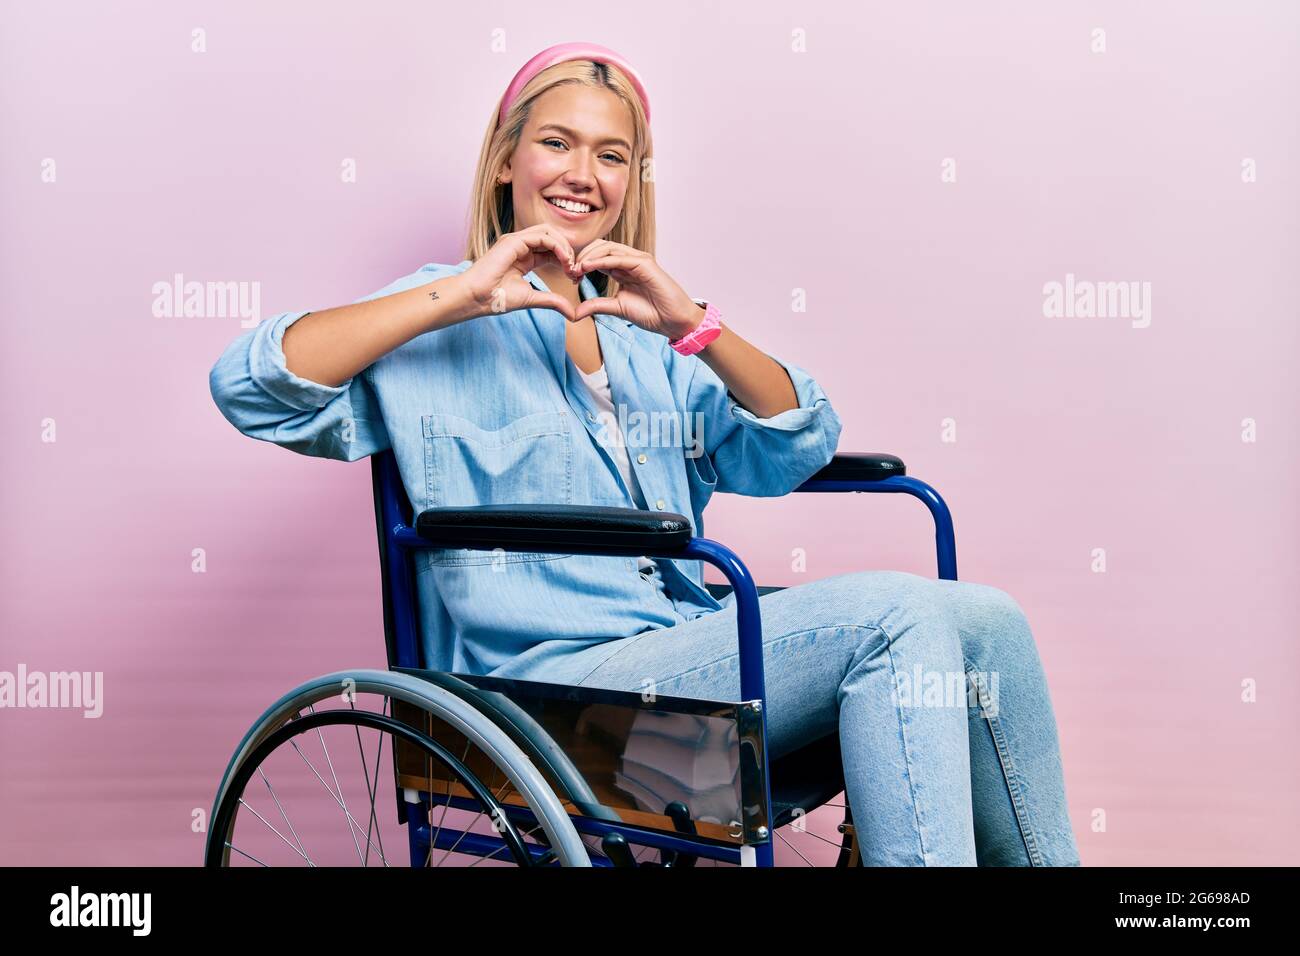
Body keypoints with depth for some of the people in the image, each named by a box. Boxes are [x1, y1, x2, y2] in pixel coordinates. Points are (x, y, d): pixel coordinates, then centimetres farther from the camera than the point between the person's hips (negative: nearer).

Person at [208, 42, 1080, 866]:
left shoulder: (646, 332, 21)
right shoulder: (450, 324, 6)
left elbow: (796, 452, 7)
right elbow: (252, 387, -11)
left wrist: (695, 325, -10)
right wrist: (459, 293, -15)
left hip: (690, 650, 6)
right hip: (553, 678, -6)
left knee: (982, 620, -13)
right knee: (899, 615, -24)